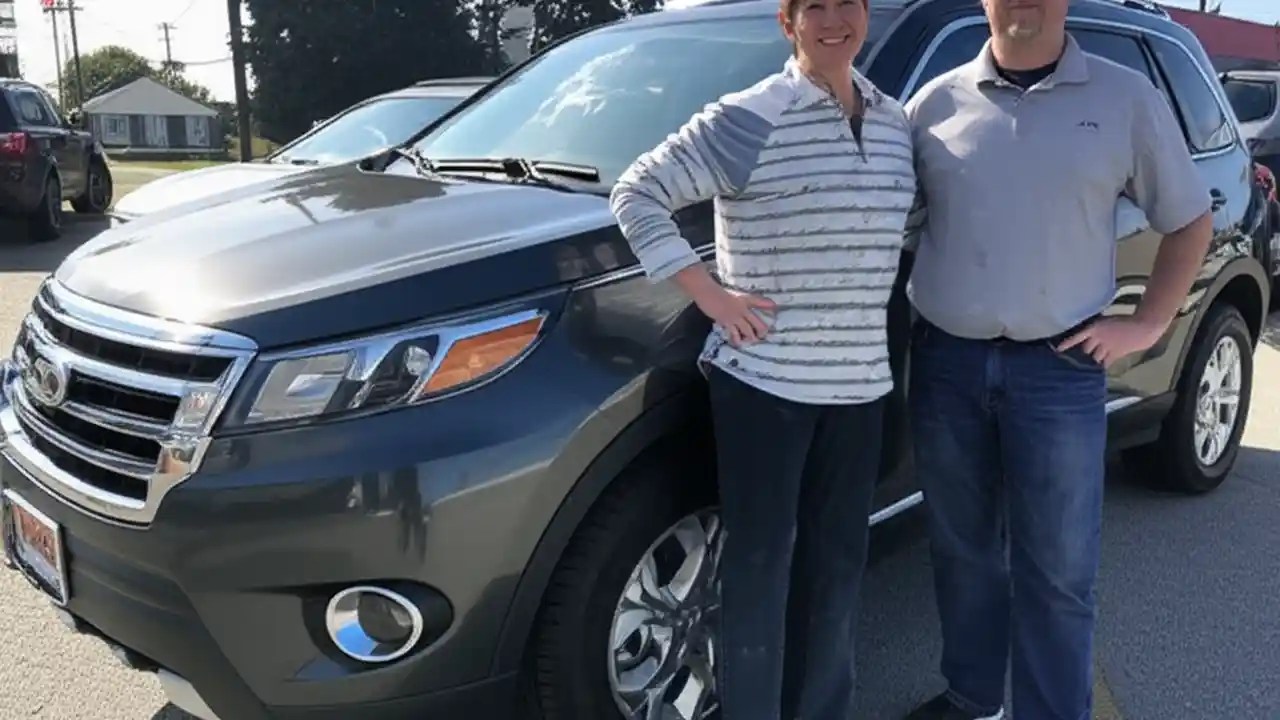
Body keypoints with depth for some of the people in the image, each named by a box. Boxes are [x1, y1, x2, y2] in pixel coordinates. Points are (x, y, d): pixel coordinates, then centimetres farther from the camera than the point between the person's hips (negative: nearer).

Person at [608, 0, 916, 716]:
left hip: (860, 381, 6)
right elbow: (636, 194, -10)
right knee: (760, 561, 4)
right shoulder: (749, 120, -10)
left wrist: (892, 283, 9)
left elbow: (921, 220, 26)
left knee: (838, 559, 15)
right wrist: (708, 292, -15)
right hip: (763, 379, -6)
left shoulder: (898, 121, 9)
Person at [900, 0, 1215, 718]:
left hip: (1060, 368, -2)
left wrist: (1148, 324, 1)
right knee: (961, 550, 16)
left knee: (1059, 571, 5)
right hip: (946, 362, 2)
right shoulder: (937, 101, 4)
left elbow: (1190, 221, 9)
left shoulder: (1126, 98, 1)